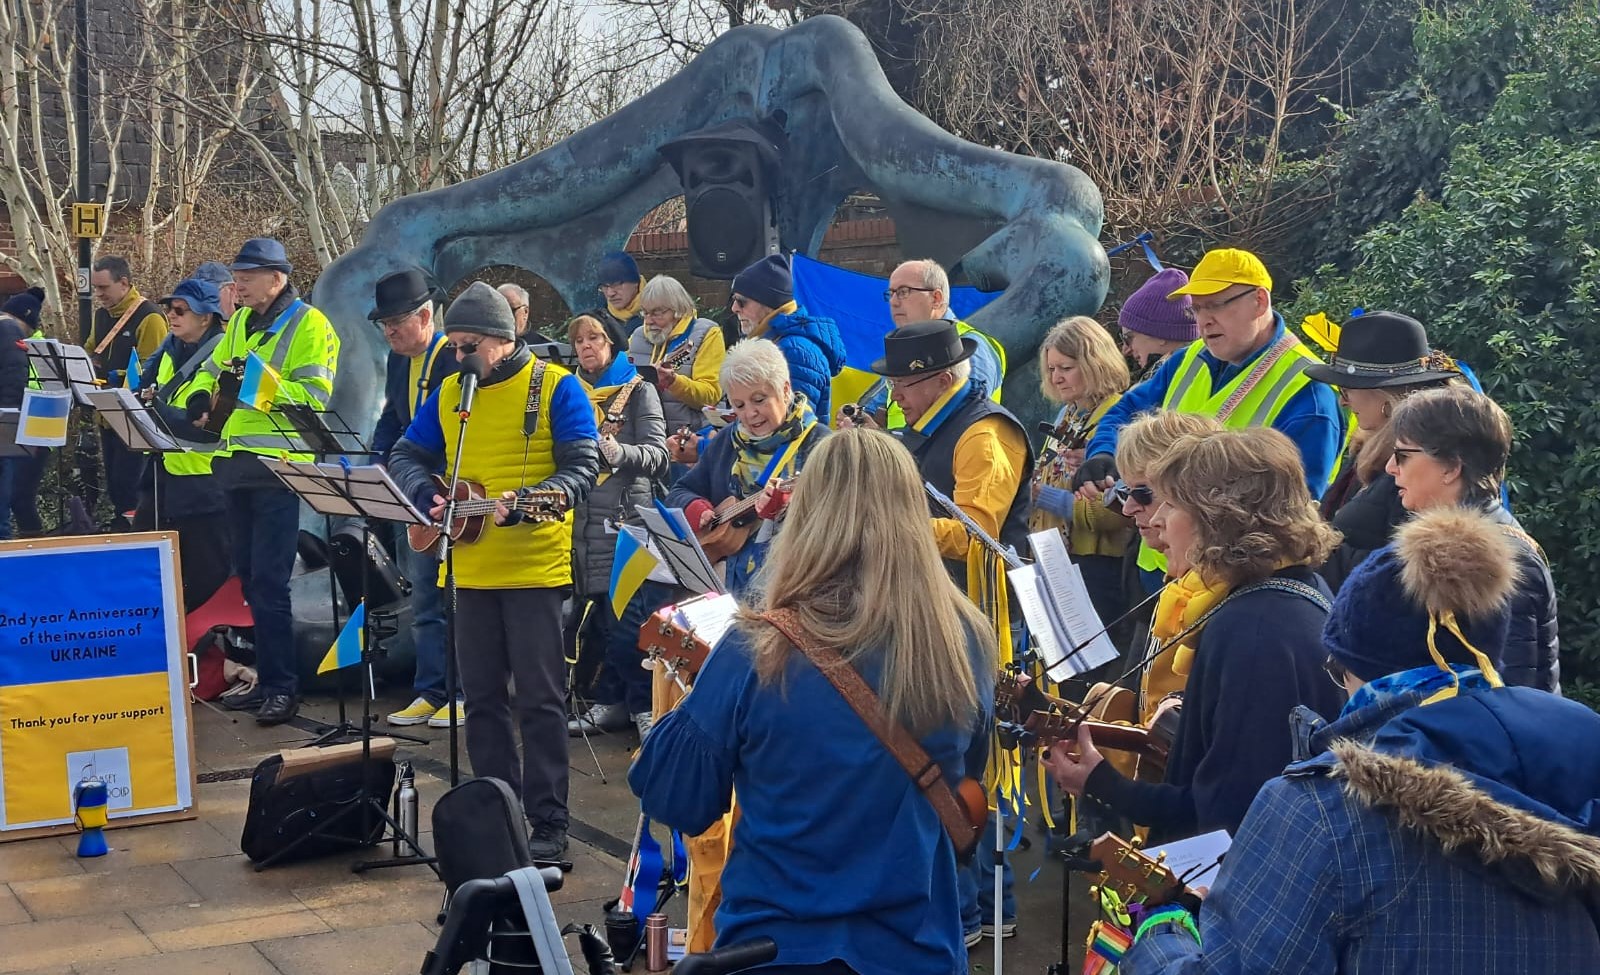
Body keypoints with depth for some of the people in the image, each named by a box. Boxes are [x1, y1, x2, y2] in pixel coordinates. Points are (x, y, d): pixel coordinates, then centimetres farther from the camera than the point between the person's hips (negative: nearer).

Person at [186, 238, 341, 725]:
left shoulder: (309, 325, -8)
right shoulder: (241, 323, 16)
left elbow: (316, 395, -16)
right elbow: (212, 368, 24)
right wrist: (201, 397, 3)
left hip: (278, 468, -8)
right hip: (239, 466, 8)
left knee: (268, 581, -9)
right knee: (249, 578, 11)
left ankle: (282, 686, -3)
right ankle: (269, 677, 20)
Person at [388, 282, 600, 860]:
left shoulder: (555, 387, -6)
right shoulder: (449, 392, 10)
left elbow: (582, 467, -12)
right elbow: (407, 457, 15)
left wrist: (524, 503, -28)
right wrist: (427, 493, -8)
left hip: (535, 567, -5)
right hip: (471, 569, 6)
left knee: (539, 700, -3)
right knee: (482, 698, 11)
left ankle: (548, 824, 4)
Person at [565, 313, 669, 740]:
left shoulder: (637, 390, 2)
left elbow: (658, 453, -8)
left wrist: (619, 452, -25)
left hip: (627, 512, -5)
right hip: (585, 513, 5)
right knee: (600, 612, 7)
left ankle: (643, 704, -2)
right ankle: (611, 700, 15)